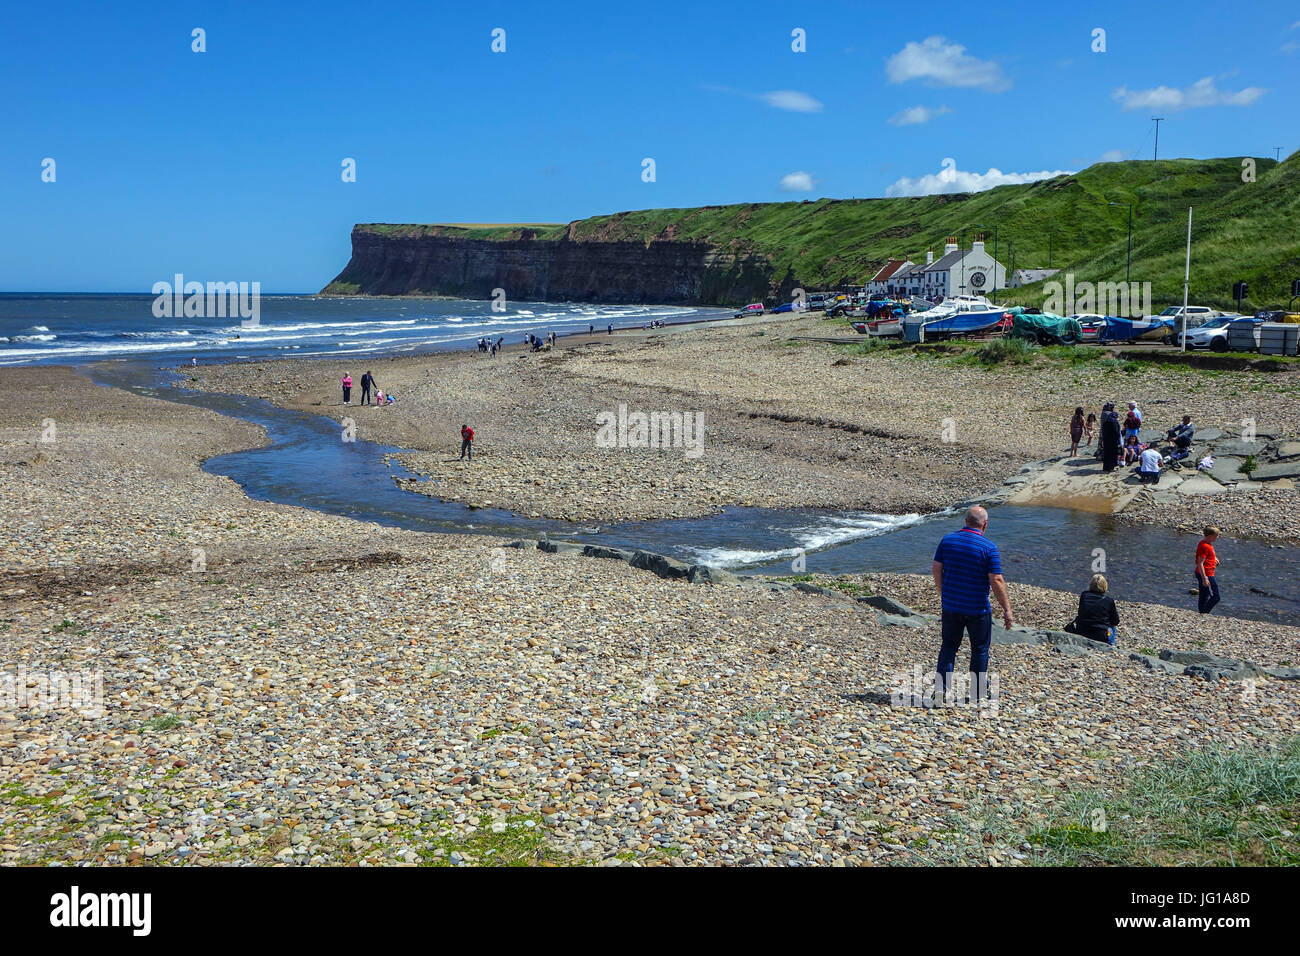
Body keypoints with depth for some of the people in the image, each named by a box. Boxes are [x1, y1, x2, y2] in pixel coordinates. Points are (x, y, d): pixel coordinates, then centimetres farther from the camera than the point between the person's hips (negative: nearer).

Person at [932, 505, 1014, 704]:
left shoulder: (948, 539, -2)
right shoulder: (988, 547, -14)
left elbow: (936, 568, 3)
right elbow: (996, 580, -16)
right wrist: (1007, 610, -10)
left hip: (951, 605, 3)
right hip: (978, 608, -3)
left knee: (949, 645, 15)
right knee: (980, 648, 13)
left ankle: (940, 686, 9)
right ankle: (979, 691, 21)